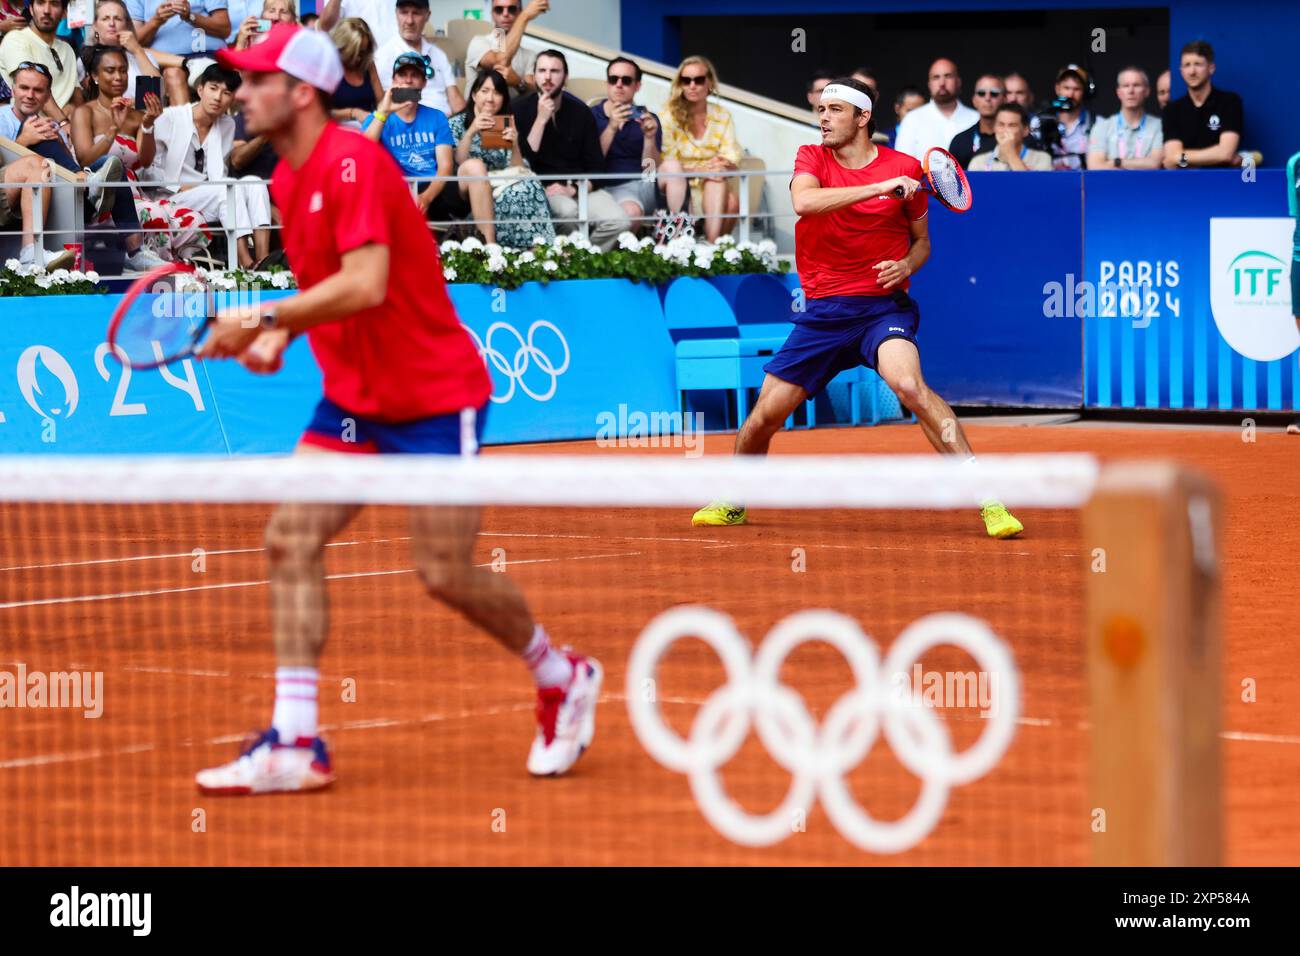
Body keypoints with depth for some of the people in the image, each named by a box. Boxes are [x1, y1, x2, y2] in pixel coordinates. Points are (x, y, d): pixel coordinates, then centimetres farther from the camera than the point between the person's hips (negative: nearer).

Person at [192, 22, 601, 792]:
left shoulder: (354, 164, -21)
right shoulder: (289, 180, 7)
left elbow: (365, 286, -31)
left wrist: (265, 317, -28)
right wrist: (279, 334, 1)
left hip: (435, 396, -8)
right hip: (354, 400, 8)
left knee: (447, 576, -6)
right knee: (292, 539, -6)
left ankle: (563, 679, 21)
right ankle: (295, 744, -8)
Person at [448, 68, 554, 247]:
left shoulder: (506, 127, 16)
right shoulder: (456, 123, 9)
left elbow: (517, 171, 6)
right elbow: (457, 164, -7)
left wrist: (514, 144, -12)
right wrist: (471, 132, -20)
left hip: (501, 187, 2)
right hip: (467, 192, -2)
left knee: (525, 186, -31)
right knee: (475, 164, -35)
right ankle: (488, 242, -41)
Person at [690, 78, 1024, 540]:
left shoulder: (905, 168, 0)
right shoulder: (811, 158, 2)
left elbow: (921, 239, 15)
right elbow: (804, 202, -21)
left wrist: (908, 265, -9)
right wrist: (880, 188, -28)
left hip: (883, 307, -2)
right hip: (823, 311, 2)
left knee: (909, 384, -31)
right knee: (764, 416, 2)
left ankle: (987, 498, -30)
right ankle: (733, 502, 31)